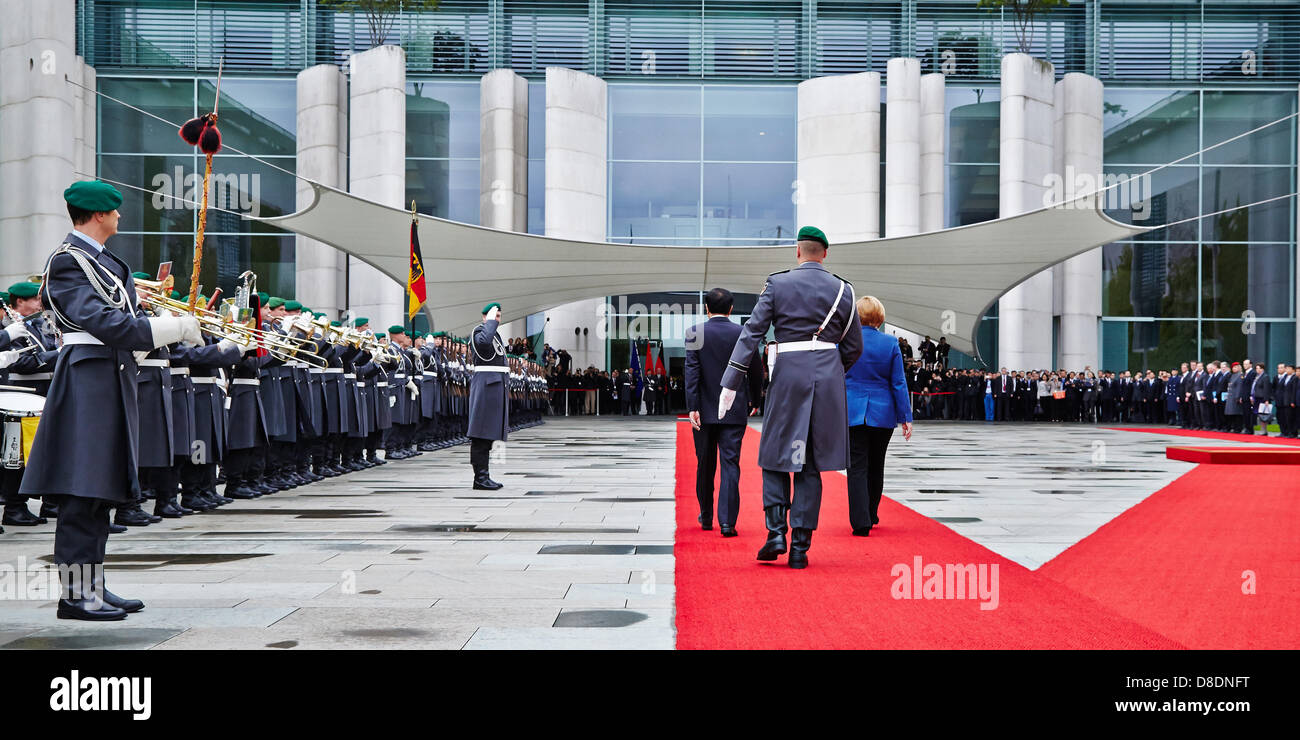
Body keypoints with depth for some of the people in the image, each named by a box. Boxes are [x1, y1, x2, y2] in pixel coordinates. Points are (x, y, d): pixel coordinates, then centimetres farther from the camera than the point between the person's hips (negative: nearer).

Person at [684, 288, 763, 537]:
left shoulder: (695, 333, -4)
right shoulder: (744, 334, -1)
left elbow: (691, 371, -10)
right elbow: (756, 371, 5)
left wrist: (693, 407, -12)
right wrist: (755, 400, 21)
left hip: (705, 410, 0)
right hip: (734, 410, 0)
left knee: (705, 465, 13)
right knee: (730, 463, -2)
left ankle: (706, 517, 25)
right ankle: (727, 522, -10)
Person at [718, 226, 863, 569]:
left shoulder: (777, 284, 0)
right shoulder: (842, 290, 5)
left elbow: (751, 332, -6)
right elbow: (853, 347, 9)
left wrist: (730, 383, -6)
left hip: (787, 375, -2)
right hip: (828, 379, 2)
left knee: (775, 457, 11)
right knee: (811, 467, 6)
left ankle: (776, 532, -3)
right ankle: (800, 547, 5)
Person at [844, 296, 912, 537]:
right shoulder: (890, 344, -3)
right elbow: (898, 383, -1)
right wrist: (905, 417, 3)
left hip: (852, 412, -2)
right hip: (882, 413, 2)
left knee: (857, 467, -2)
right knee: (876, 466, 17)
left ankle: (861, 522, -12)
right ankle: (871, 515, 30)